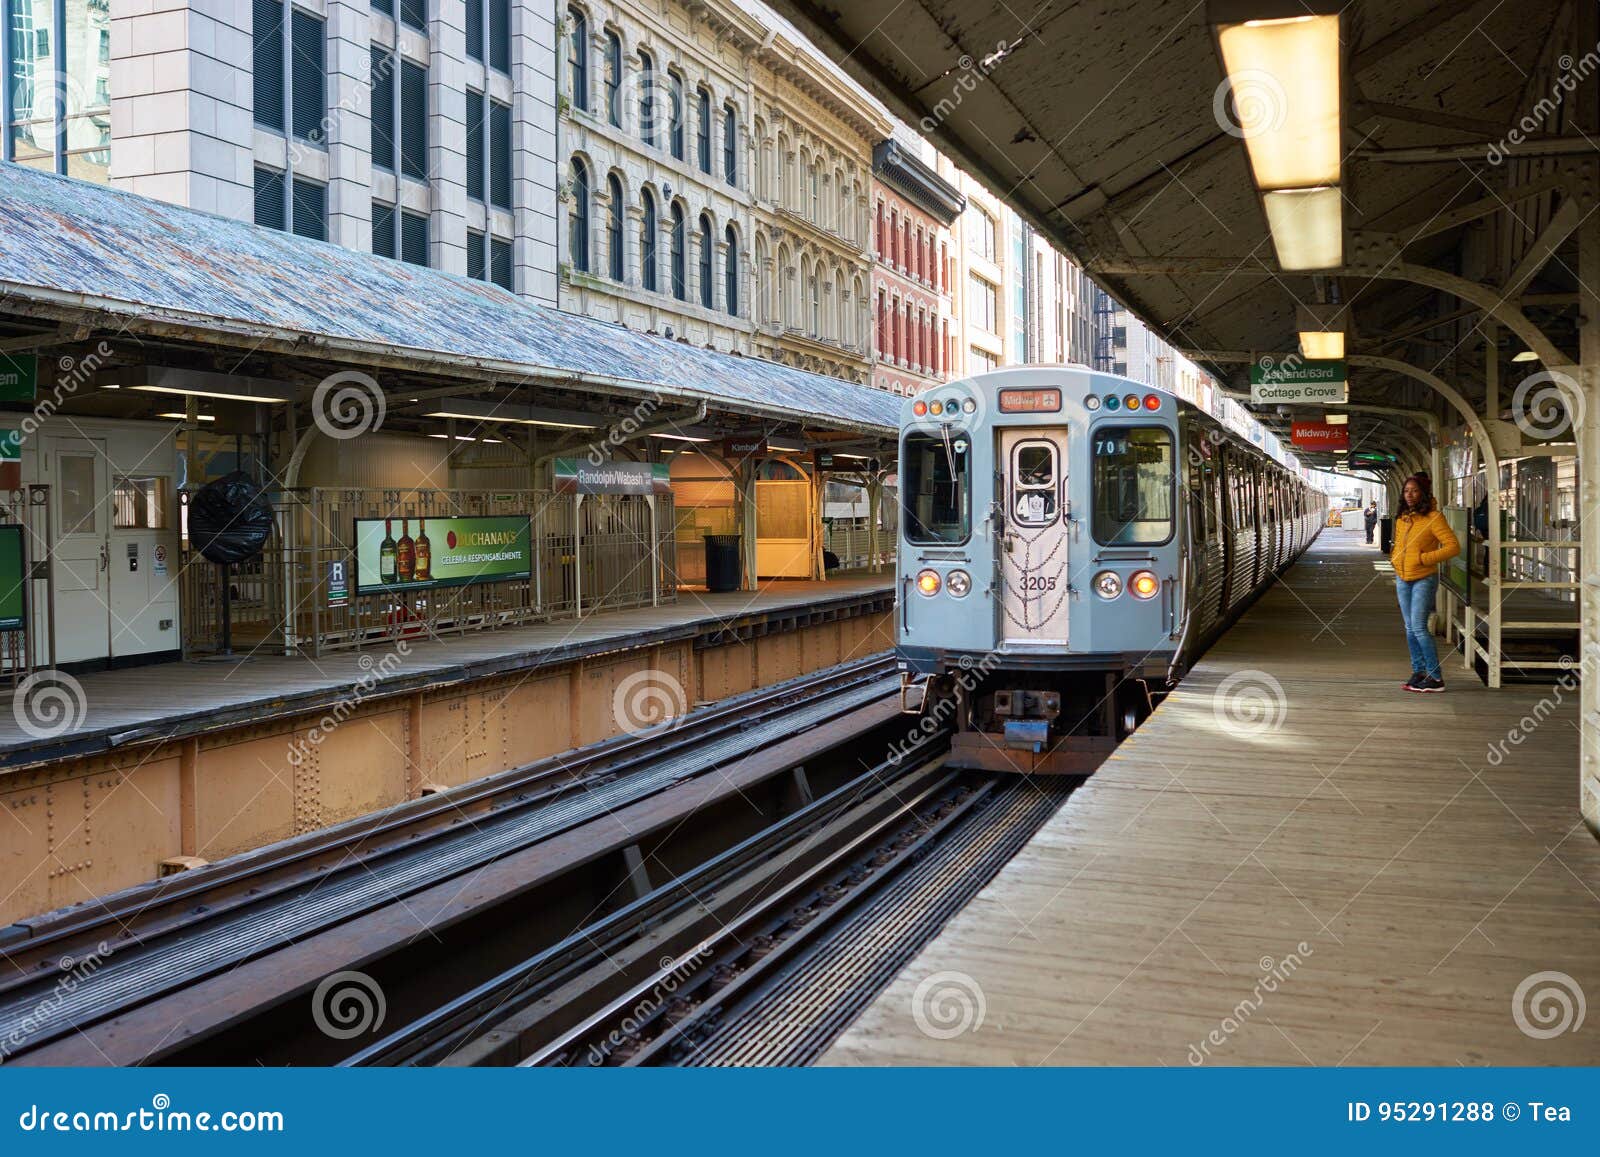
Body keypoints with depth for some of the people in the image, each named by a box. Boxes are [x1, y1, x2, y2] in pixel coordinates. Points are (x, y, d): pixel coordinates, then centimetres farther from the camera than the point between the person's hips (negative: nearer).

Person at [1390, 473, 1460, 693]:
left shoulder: (1433, 518, -14)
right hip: (1403, 579, 7)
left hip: (1424, 579, -7)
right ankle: (1418, 671, 21)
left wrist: (1424, 558, -21)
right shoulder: (1401, 518, 8)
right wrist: (1395, 559, 7)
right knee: (1410, 629, 11)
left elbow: (1453, 546, -18)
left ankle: (1436, 677, -7)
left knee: (1418, 627, -12)